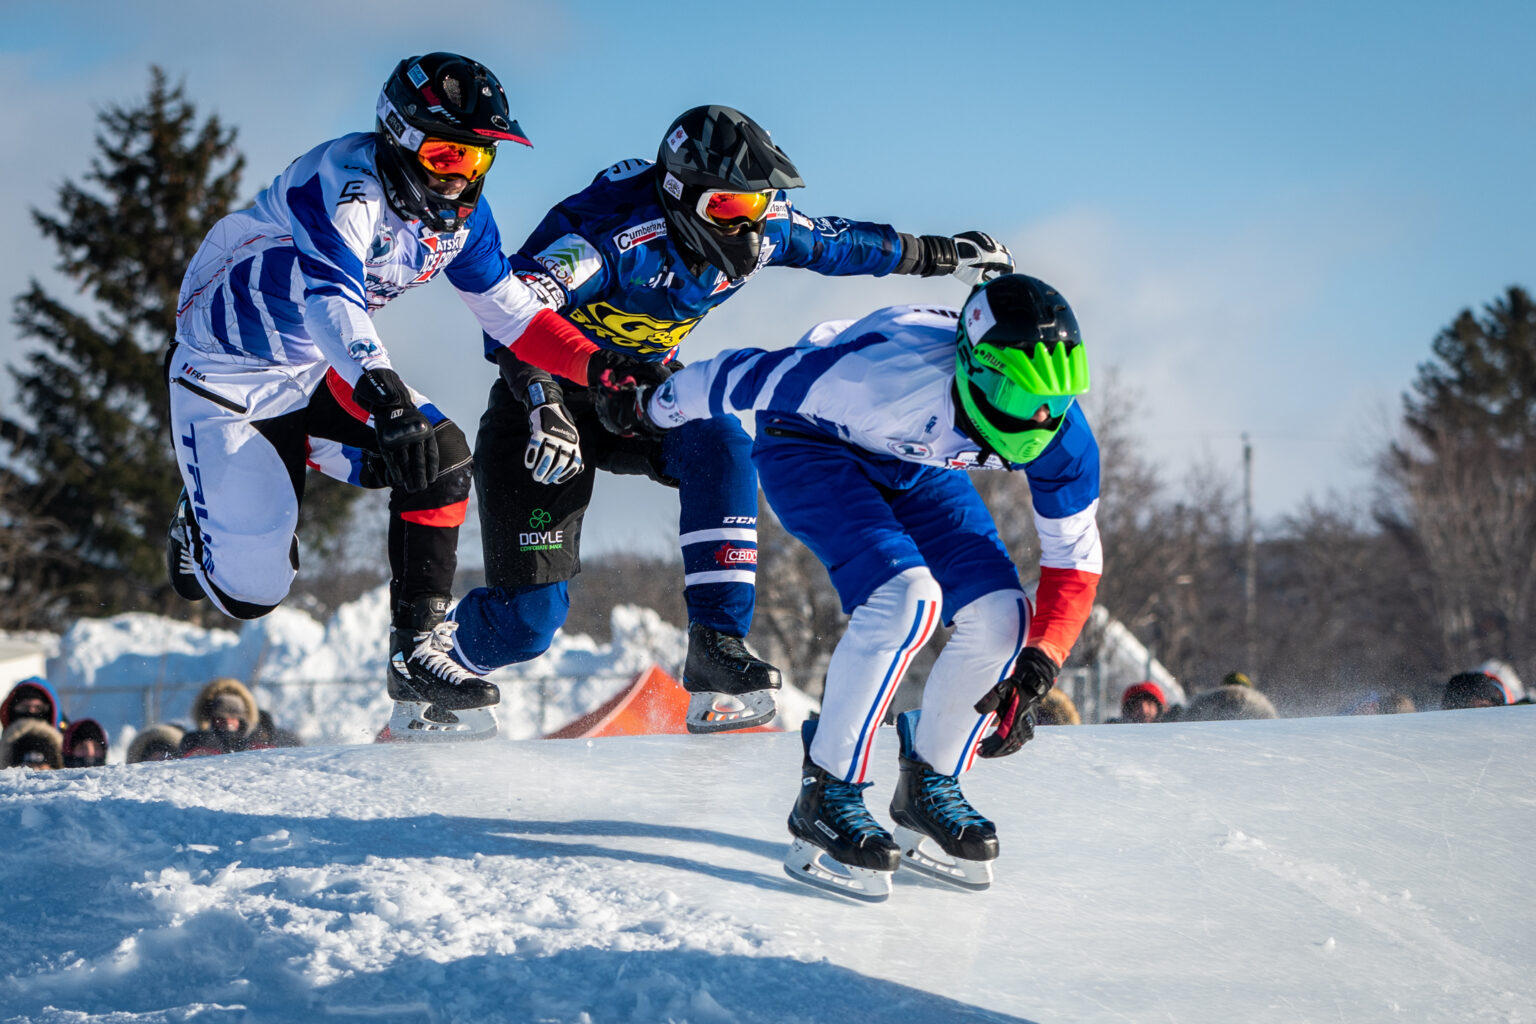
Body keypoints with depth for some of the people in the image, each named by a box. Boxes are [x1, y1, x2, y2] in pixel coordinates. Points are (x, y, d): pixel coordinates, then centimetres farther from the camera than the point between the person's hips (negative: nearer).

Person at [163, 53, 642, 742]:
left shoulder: (459, 214, -5)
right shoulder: (344, 186, -30)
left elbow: (511, 310, 5)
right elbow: (330, 295, -46)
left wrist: (597, 363, -11)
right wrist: (382, 393, -61)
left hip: (320, 373, 7)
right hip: (227, 372, -7)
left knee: (439, 458, -17)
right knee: (251, 588, -12)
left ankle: (419, 649, -8)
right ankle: (201, 523, 24)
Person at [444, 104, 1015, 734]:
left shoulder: (758, 230, -12)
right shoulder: (619, 233, -32)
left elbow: (836, 243, 8)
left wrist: (939, 255, 15)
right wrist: (543, 406, -56)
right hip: (551, 397, -6)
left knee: (718, 447, -30)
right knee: (530, 615, -9)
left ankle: (716, 646, -27)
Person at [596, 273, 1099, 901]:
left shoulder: (1061, 436, -26)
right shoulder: (891, 372, -42)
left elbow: (1076, 561, -12)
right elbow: (752, 377, -27)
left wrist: (1037, 670, -24)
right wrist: (649, 408, -11)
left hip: (912, 467, 6)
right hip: (809, 444, -6)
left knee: (1001, 617, -11)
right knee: (905, 595, -28)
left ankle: (928, 789, 10)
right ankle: (827, 796, -16)